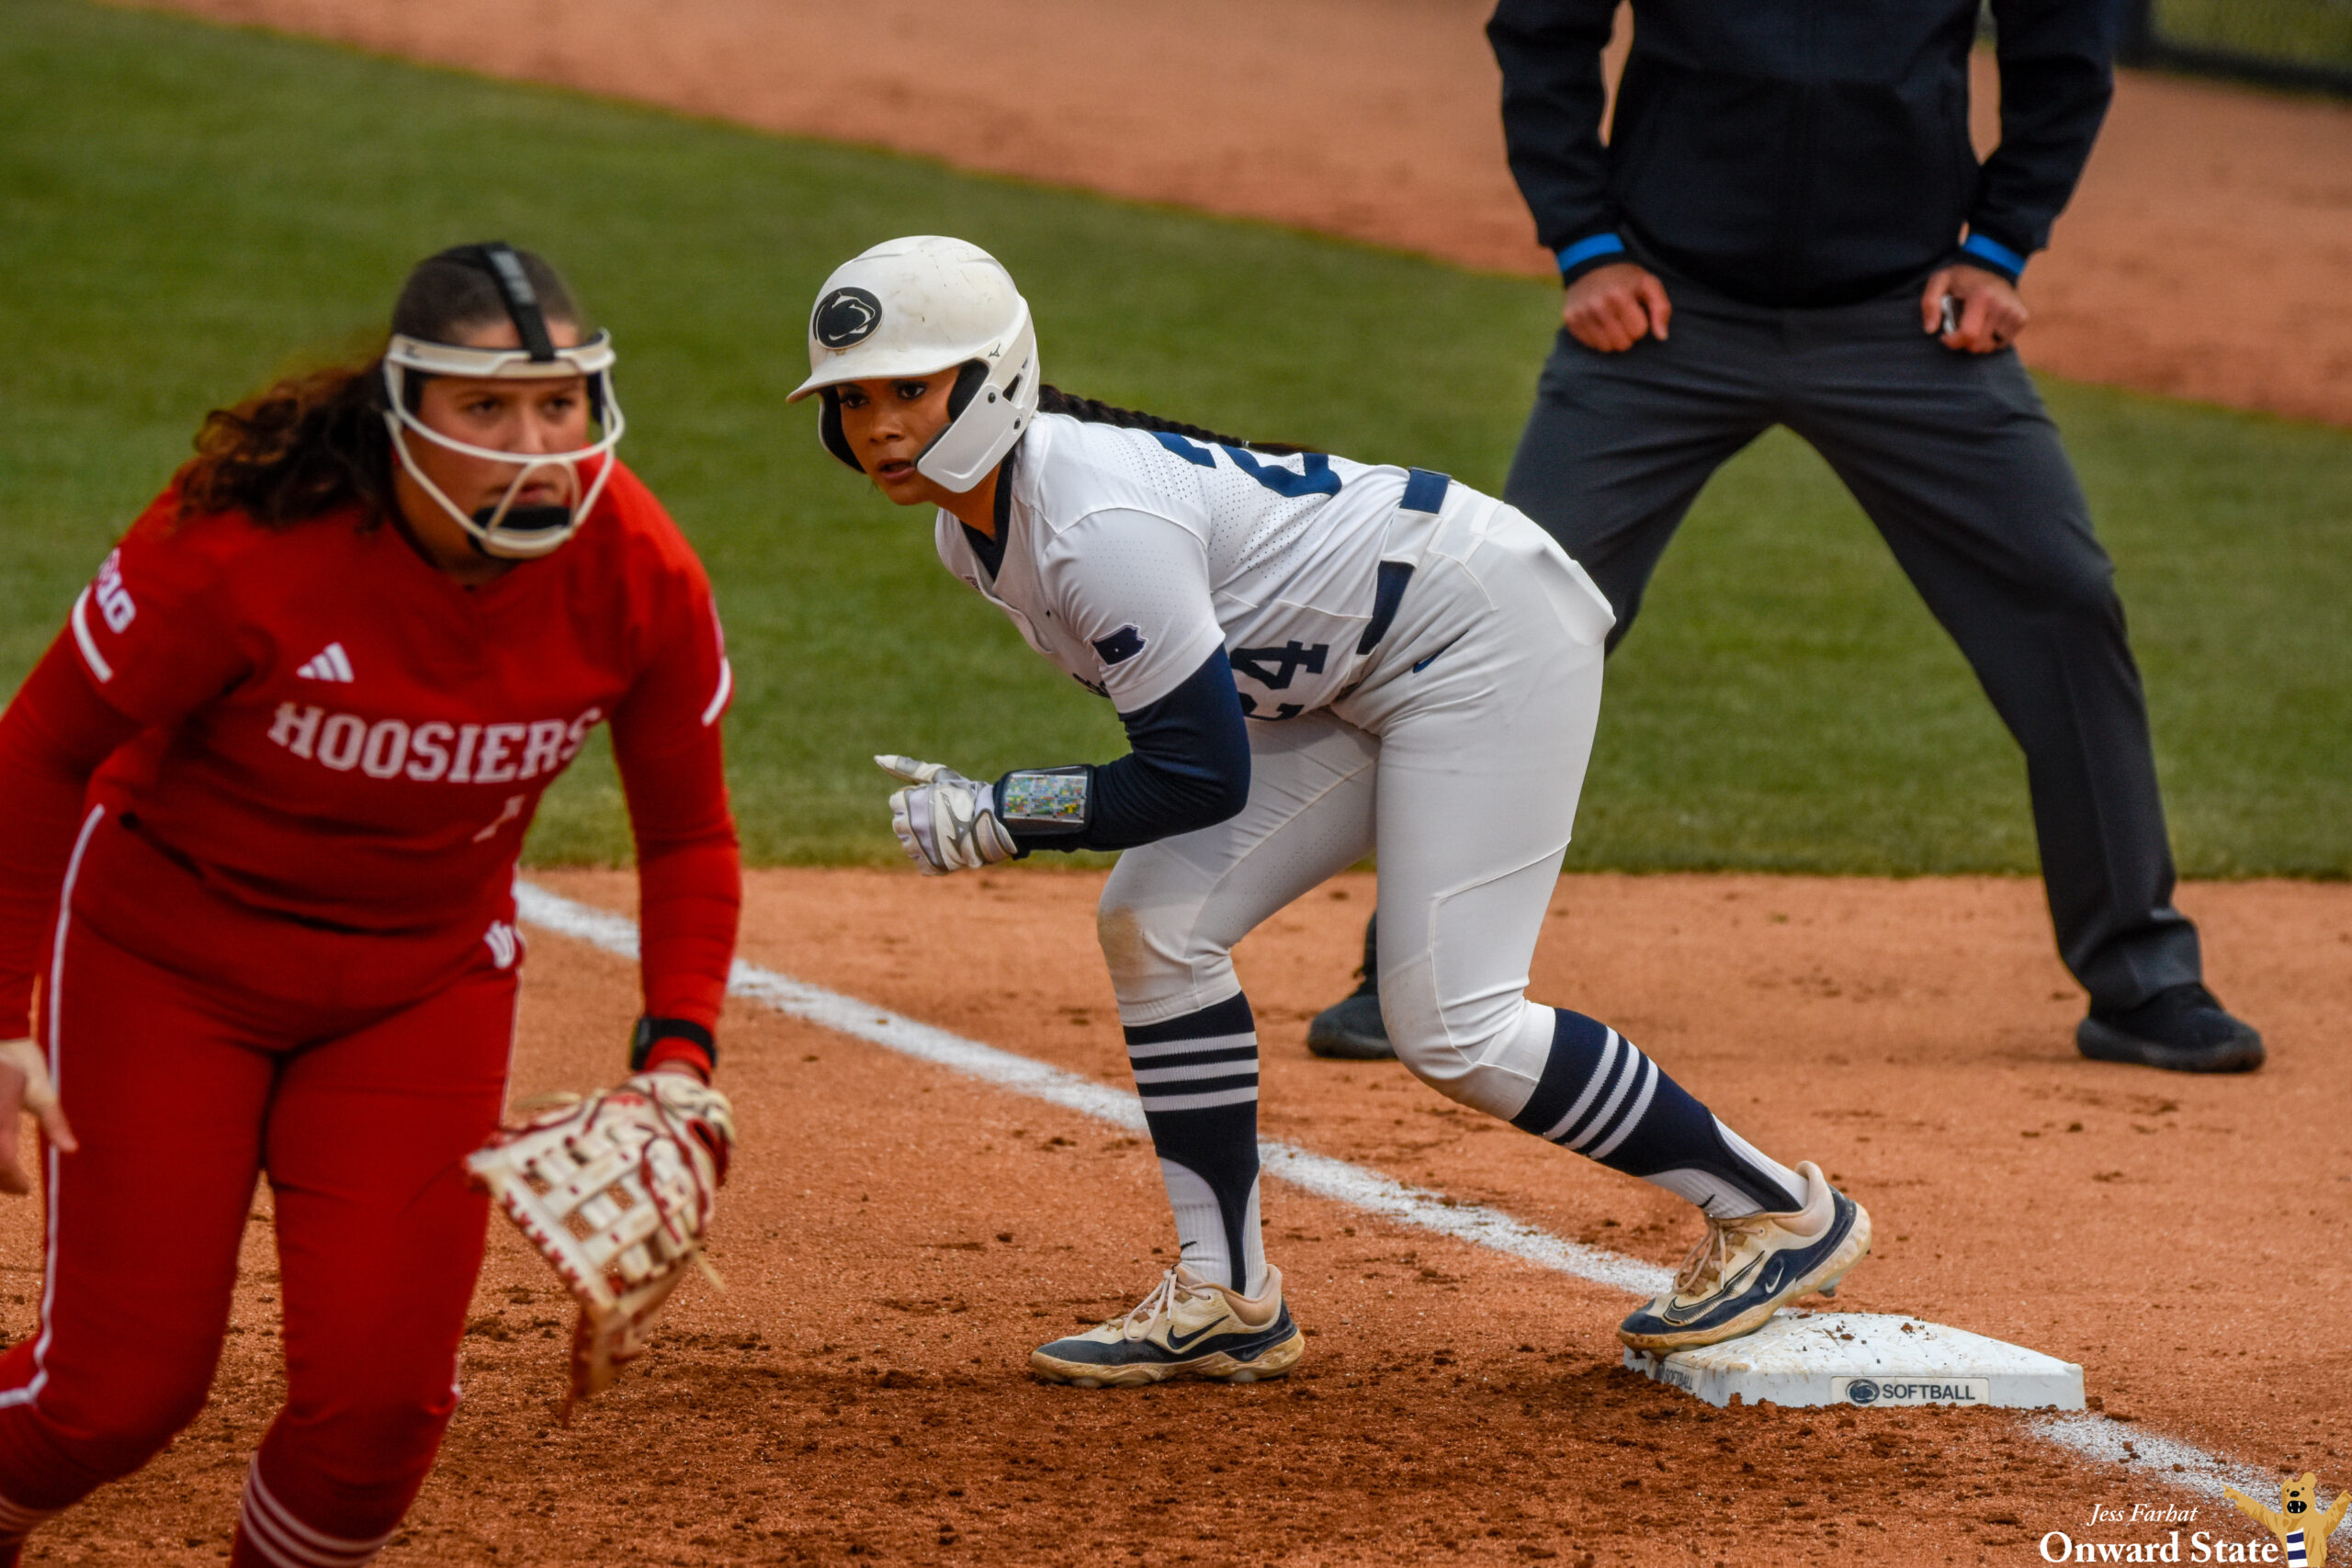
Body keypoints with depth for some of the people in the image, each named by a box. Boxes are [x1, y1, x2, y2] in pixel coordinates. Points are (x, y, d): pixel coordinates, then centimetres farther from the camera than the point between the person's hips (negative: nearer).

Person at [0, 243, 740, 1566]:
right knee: (126, 1382, -4)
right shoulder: (245, 541, -29)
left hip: (427, 982, 3)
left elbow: (689, 833, -1)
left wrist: (678, 1052, -13)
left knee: (382, 1396, -8)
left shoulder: (639, 576, -18)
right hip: (167, 953, -3)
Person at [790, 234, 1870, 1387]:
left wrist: (998, 817, -19)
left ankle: (1781, 1212, 2)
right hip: (1350, 679, 10)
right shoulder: (972, 533, 0)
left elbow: (1206, 778, -25)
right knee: (1153, 918, -3)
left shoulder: (1099, 526, -30)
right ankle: (1228, 1297, 3)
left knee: (1451, 1029, -13)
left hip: (1489, 631, -10)